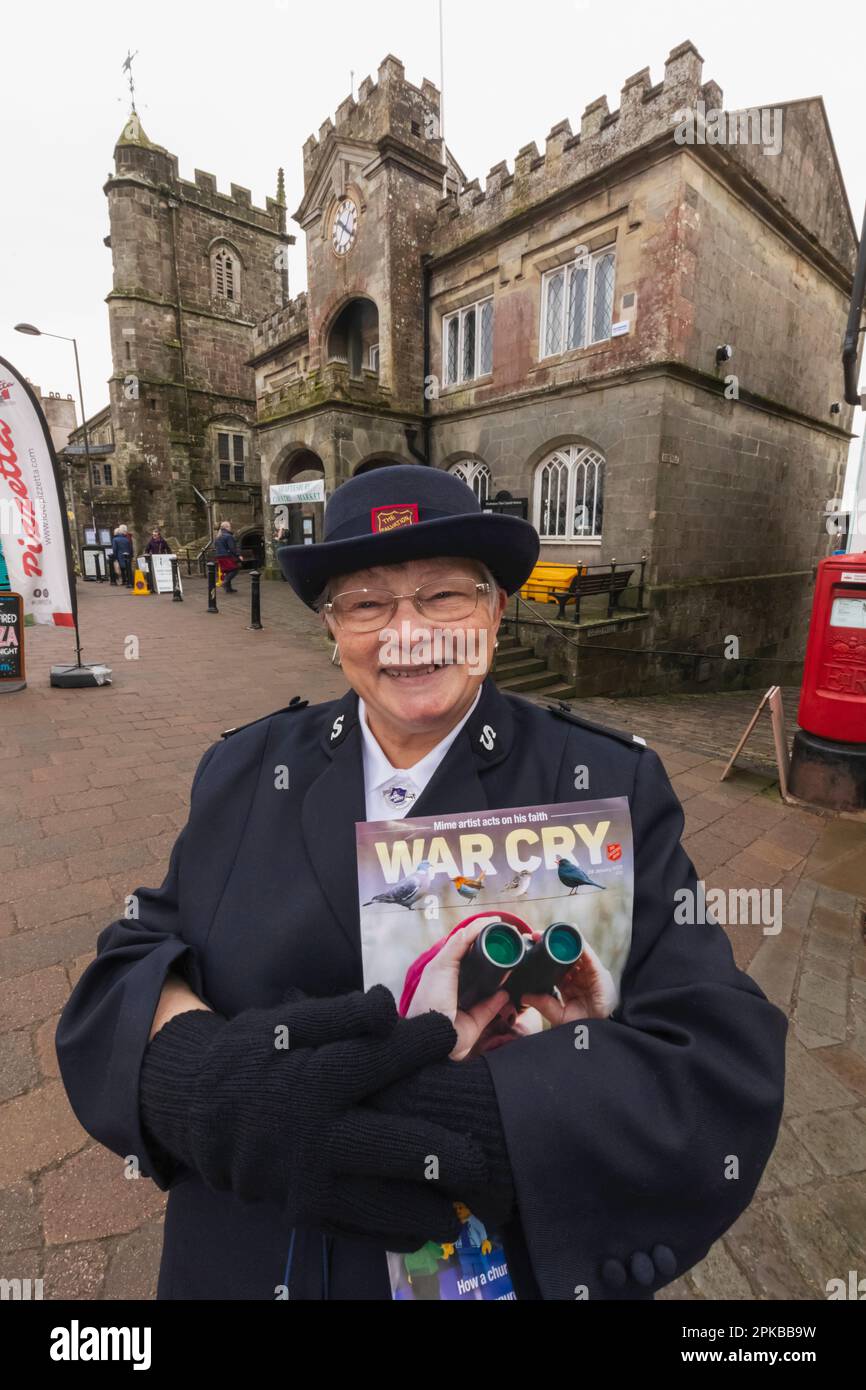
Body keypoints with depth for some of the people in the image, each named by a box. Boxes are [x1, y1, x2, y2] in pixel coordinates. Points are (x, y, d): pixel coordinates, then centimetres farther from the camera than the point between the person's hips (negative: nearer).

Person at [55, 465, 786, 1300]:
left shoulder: (608, 787, -18)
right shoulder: (245, 773, -8)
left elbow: (722, 1071, -22)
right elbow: (134, 956, -7)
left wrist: (433, 1126, -35)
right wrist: (206, 1067, -29)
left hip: (524, 1268, -1)